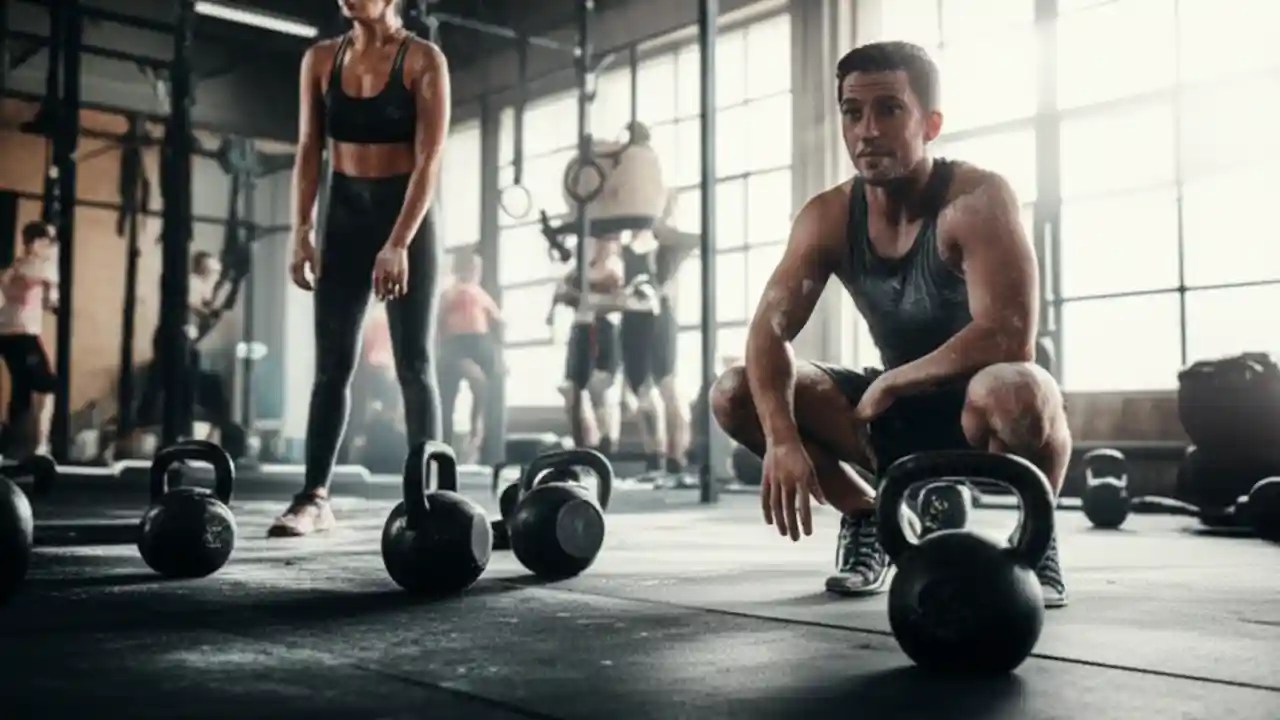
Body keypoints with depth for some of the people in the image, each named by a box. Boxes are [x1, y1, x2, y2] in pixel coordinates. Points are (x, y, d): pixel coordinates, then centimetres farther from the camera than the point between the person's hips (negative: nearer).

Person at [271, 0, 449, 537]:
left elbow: (429, 159, -14)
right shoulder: (320, 59, 6)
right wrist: (302, 231, -5)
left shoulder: (423, 60, -6)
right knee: (332, 363, 1)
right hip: (345, 215, 4)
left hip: (407, 214, -3)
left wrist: (398, 244, -22)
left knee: (413, 363, -2)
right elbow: (309, 150, 5)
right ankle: (314, 496, 4)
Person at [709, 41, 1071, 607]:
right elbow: (769, 329, -15)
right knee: (734, 396, -11)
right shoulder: (828, 217, -8)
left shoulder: (978, 198, -24)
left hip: (983, 412, -5)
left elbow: (1009, 339, -34)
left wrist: (888, 382, -25)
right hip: (897, 413, 5)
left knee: (1014, 391, -42)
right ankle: (868, 518, 8)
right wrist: (781, 436, -32)